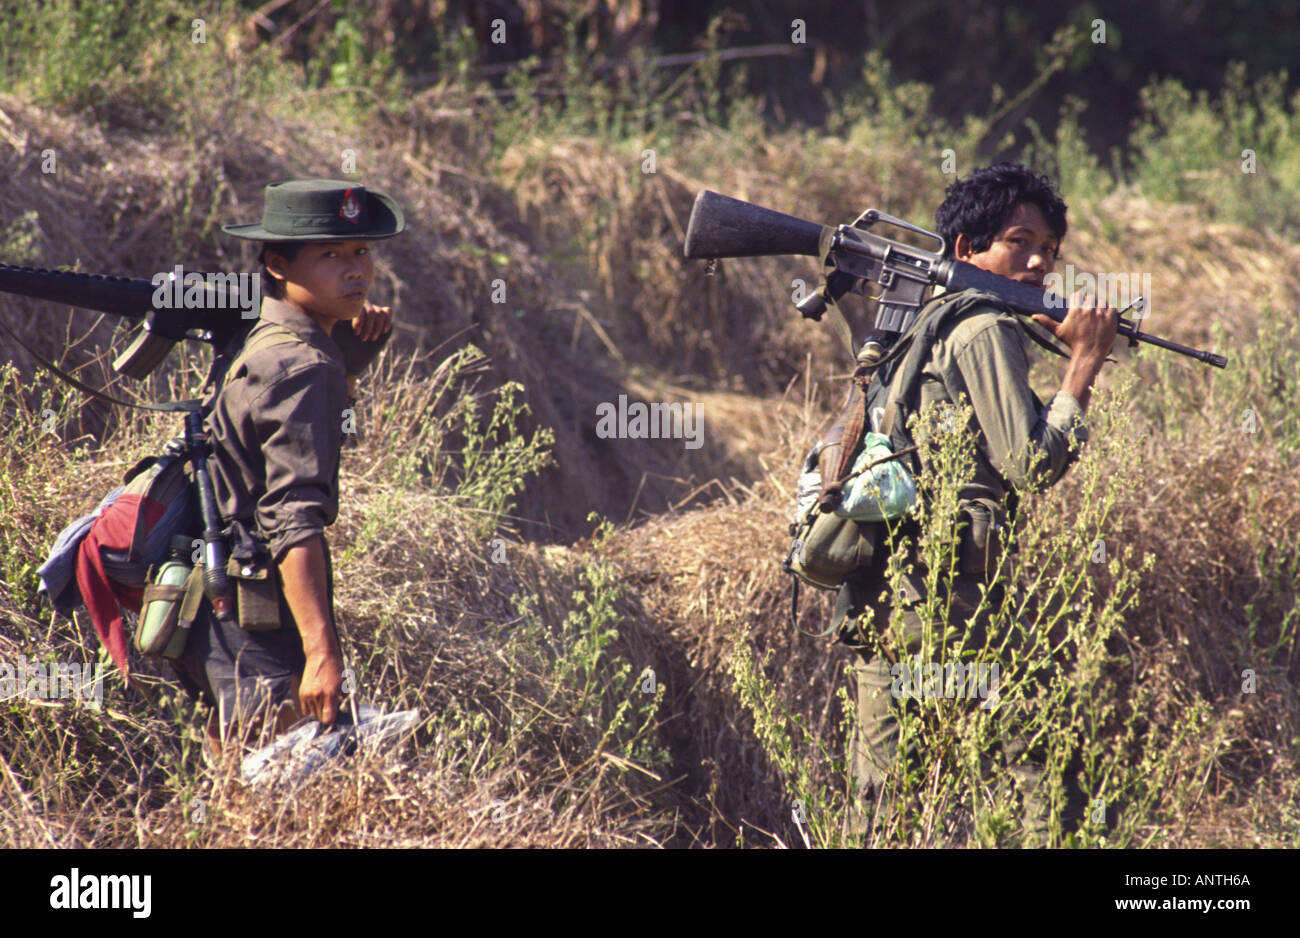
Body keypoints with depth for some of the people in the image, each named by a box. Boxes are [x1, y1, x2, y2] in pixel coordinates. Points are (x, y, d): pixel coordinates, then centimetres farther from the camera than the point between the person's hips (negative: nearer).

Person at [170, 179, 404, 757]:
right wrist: (321, 651, -32)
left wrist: (359, 342, 16)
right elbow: (293, 520, -25)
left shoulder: (266, 346, 14)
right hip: (259, 635, -10)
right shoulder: (301, 367, -16)